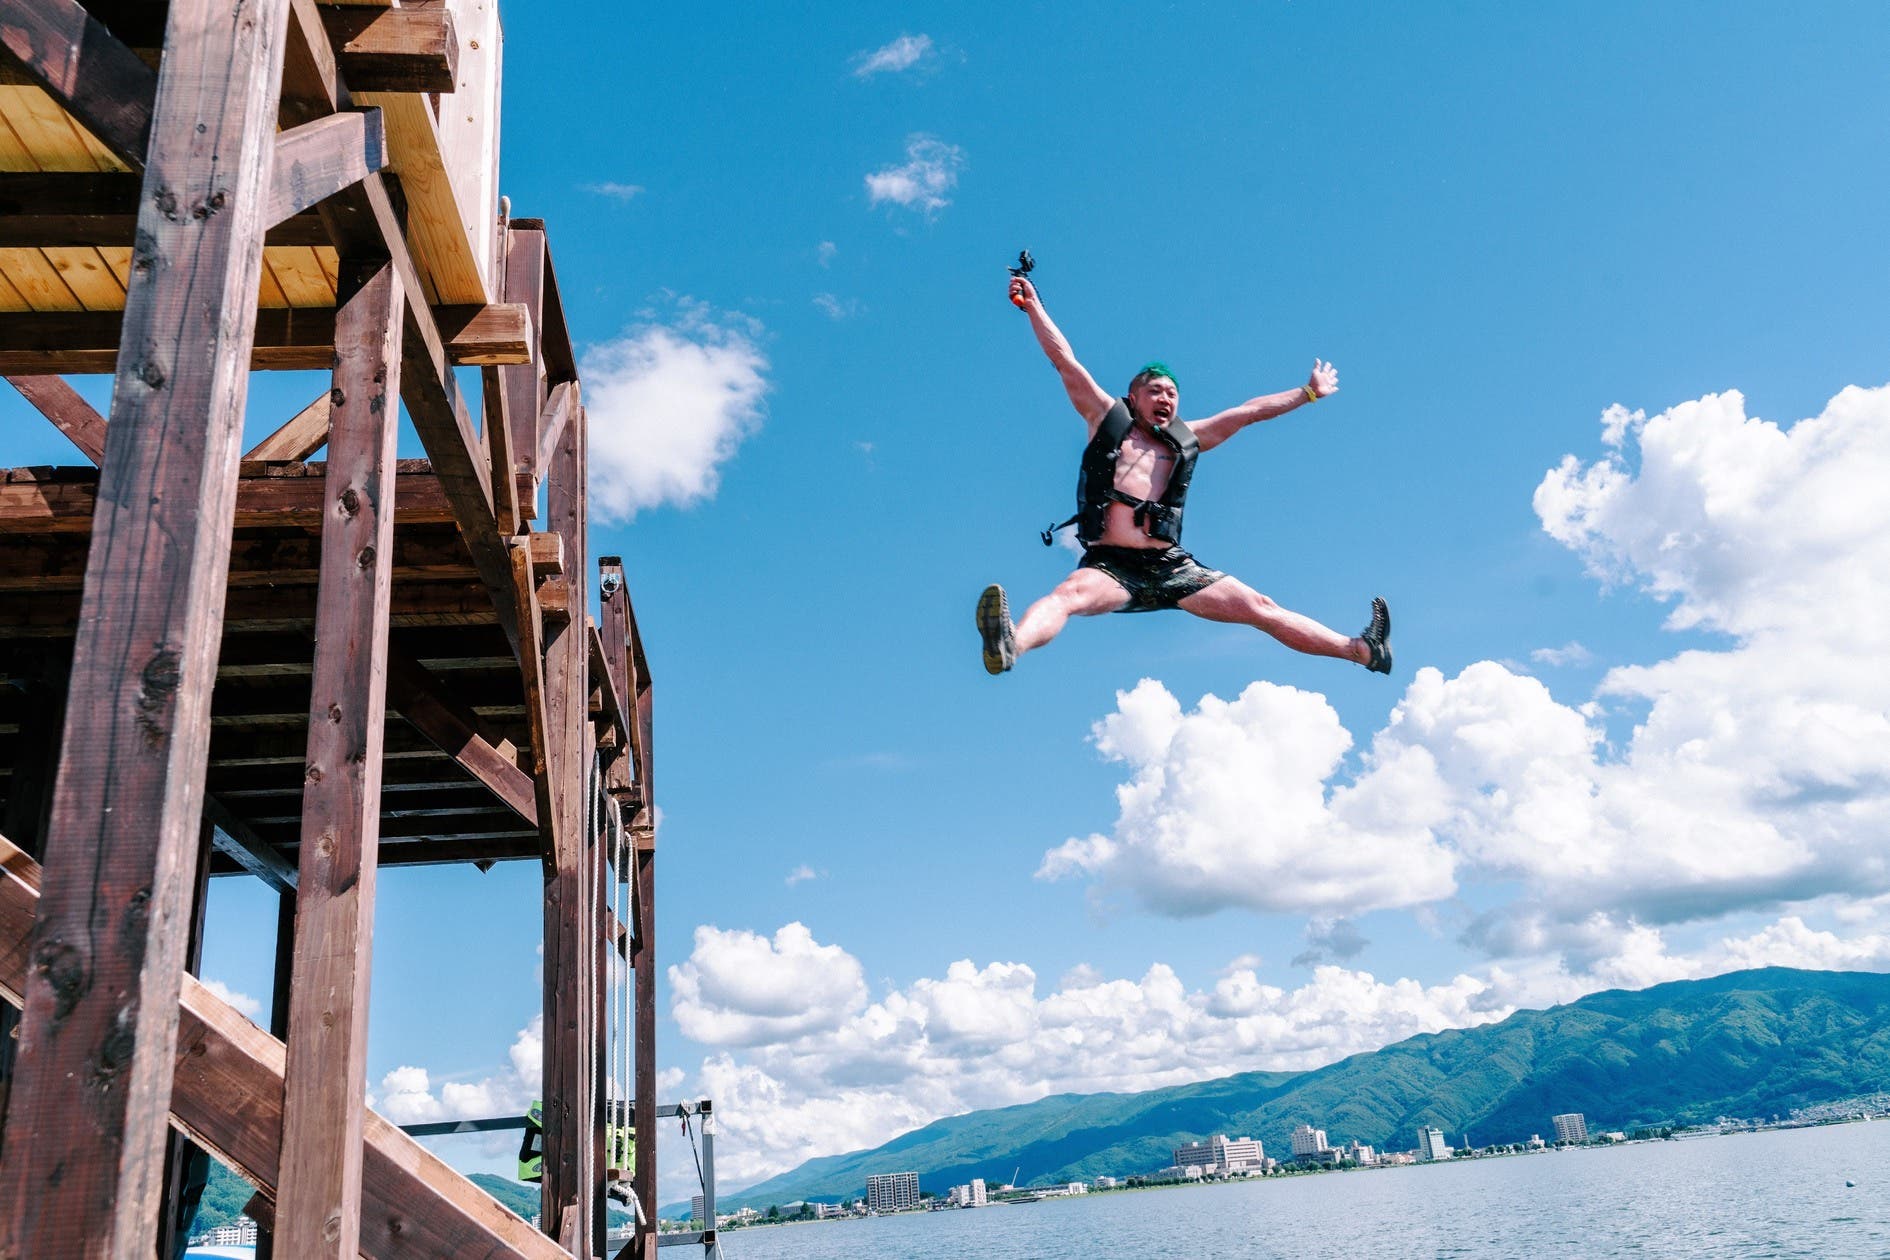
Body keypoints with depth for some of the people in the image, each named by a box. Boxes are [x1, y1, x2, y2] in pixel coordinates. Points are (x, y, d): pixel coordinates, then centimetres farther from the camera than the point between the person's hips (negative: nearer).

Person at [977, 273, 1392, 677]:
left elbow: (1250, 410, 26)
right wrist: (1032, 304, 7)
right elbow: (1064, 360, 8)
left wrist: (1308, 393, 34)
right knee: (1069, 594, -36)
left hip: (1171, 566, 4)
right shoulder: (1108, 419, 10)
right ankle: (1010, 647, -63)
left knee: (1258, 607, 0)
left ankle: (1362, 650, 2)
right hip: (1110, 566, -4)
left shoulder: (1187, 439, 19)